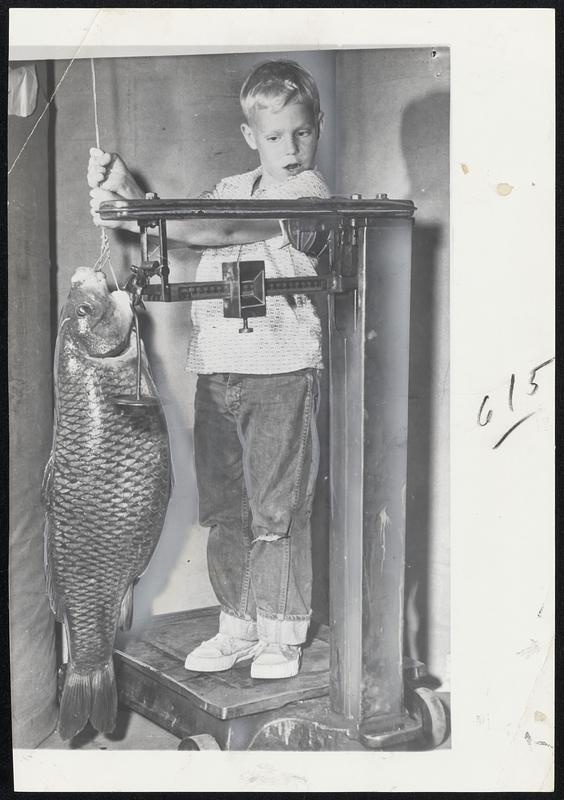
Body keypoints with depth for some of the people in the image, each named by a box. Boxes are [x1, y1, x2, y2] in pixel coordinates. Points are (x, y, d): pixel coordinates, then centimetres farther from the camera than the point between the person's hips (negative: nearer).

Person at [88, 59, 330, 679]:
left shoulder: (309, 193, -3)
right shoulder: (229, 189, 21)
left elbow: (221, 231, -15)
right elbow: (177, 224, 17)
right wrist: (125, 188, 0)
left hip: (281, 368, -6)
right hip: (216, 369, 6)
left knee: (278, 508, -1)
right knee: (224, 508, 10)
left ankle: (282, 635, 13)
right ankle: (239, 626, 23)